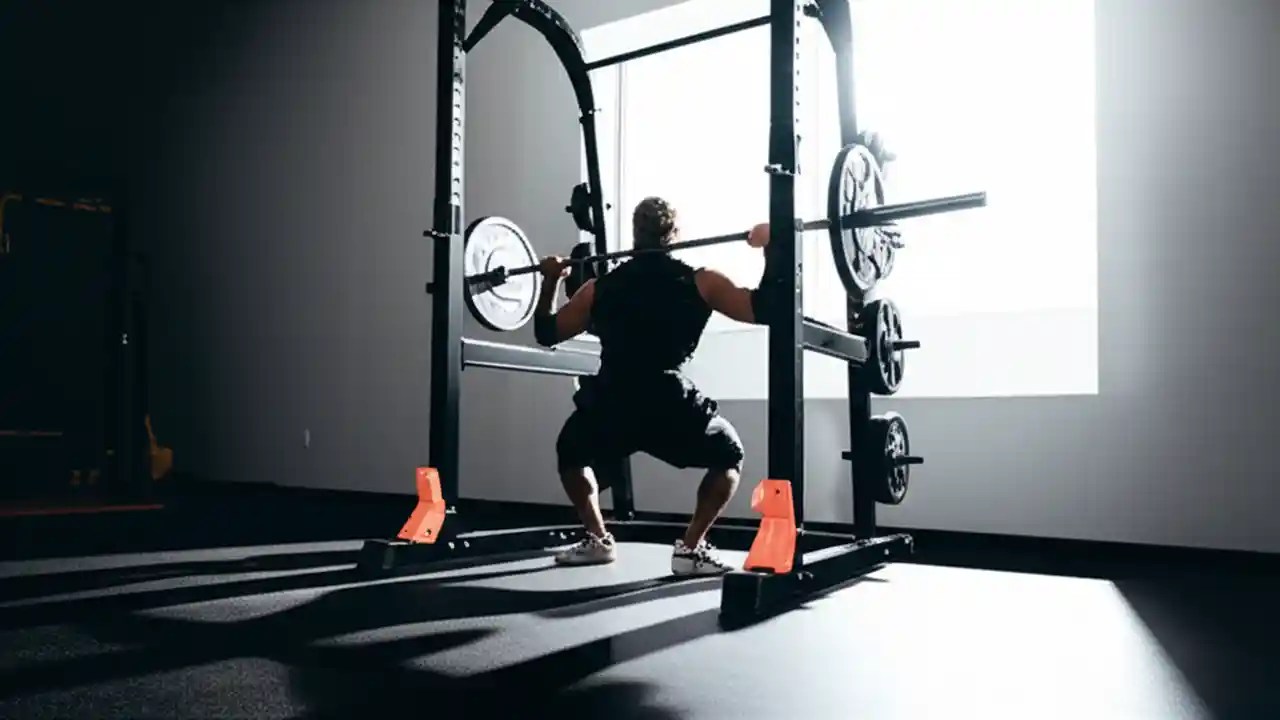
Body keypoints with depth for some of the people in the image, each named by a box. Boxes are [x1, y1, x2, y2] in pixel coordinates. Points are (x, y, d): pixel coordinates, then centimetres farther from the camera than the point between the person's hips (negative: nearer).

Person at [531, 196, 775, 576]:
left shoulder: (598, 287, 20)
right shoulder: (699, 281, 10)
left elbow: (546, 332, 29)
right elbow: (764, 309, 4)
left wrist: (551, 280, 43)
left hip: (607, 408, 3)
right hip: (669, 406, -2)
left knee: (570, 452, 35)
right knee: (729, 455, 25)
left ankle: (597, 540, 27)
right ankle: (691, 548, 13)